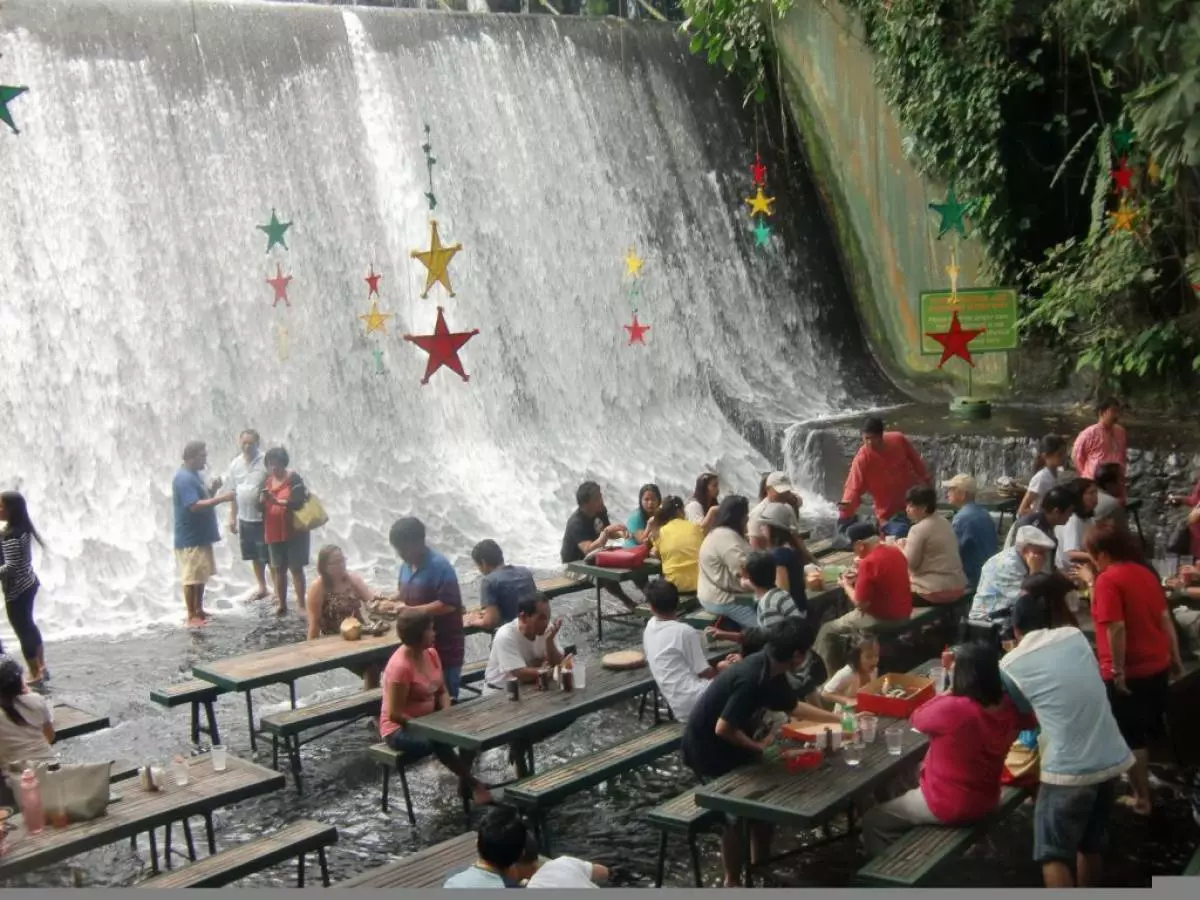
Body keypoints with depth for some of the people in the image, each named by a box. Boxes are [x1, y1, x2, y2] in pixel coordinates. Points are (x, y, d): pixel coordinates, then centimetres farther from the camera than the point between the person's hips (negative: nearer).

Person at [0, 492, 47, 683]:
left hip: (16, 590, -9)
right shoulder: (23, 529, 2)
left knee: (22, 631, 5)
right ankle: (41, 668, 34)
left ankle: (35, 675, 18)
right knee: (28, 626, 22)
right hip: (28, 584, 9)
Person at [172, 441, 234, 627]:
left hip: (201, 536, 10)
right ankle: (192, 616, 3)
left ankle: (199, 611, 25)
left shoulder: (194, 475, 13)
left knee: (201, 576, 16)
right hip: (190, 538, -10)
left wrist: (213, 490, 2)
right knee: (191, 578, -3)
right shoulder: (184, 479, -19)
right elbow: (195, 506, -28)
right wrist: (221, 498, -27)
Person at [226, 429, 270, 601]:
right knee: (254, 556, 16)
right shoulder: (235, 464, 4)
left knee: (269, 557, -1)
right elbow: (233, 492, 10)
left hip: (263, 518, -5)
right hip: (244, 518, 5)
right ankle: (262, 587, 30)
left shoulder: (266, 462, -12)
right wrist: (232, 517, 10)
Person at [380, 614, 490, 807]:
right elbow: (394, 714, -24)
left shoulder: (431, 653, 0)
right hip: (400, 729, -8)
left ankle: (464, 782, 3)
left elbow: (442, 691, 9)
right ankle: (471, 782, -14)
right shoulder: (400, 666, -26)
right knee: (438, 741, -34)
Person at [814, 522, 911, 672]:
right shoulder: (896, 551, 3)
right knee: (846, 619, 32)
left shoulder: (869, 562, -23)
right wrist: (860, 576, 12)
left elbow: (860, 603, -19)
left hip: (881, 620, -9)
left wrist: (846, 585, -2)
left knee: (827, 631, 8)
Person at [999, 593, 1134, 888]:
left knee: (1053, 854, 7)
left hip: (1069, 770, -5)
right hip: (1114, 759, 5)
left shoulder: (1011, 665, -2)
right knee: (1092, 843, 23)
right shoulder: (1076, 636, 8)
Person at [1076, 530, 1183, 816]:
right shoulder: (1145, 572, 6)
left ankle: (1142, 799, 14)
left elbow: (1116, 627, -24)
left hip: (1129, 672, -7)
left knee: (1131, 738, 6)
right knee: (1152, 731, 23)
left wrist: (1118, 670, -18)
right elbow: (1165, 617, 11)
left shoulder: (1107, 579, -17)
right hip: (1157, 665, 7)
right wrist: (1175, 657, 17)